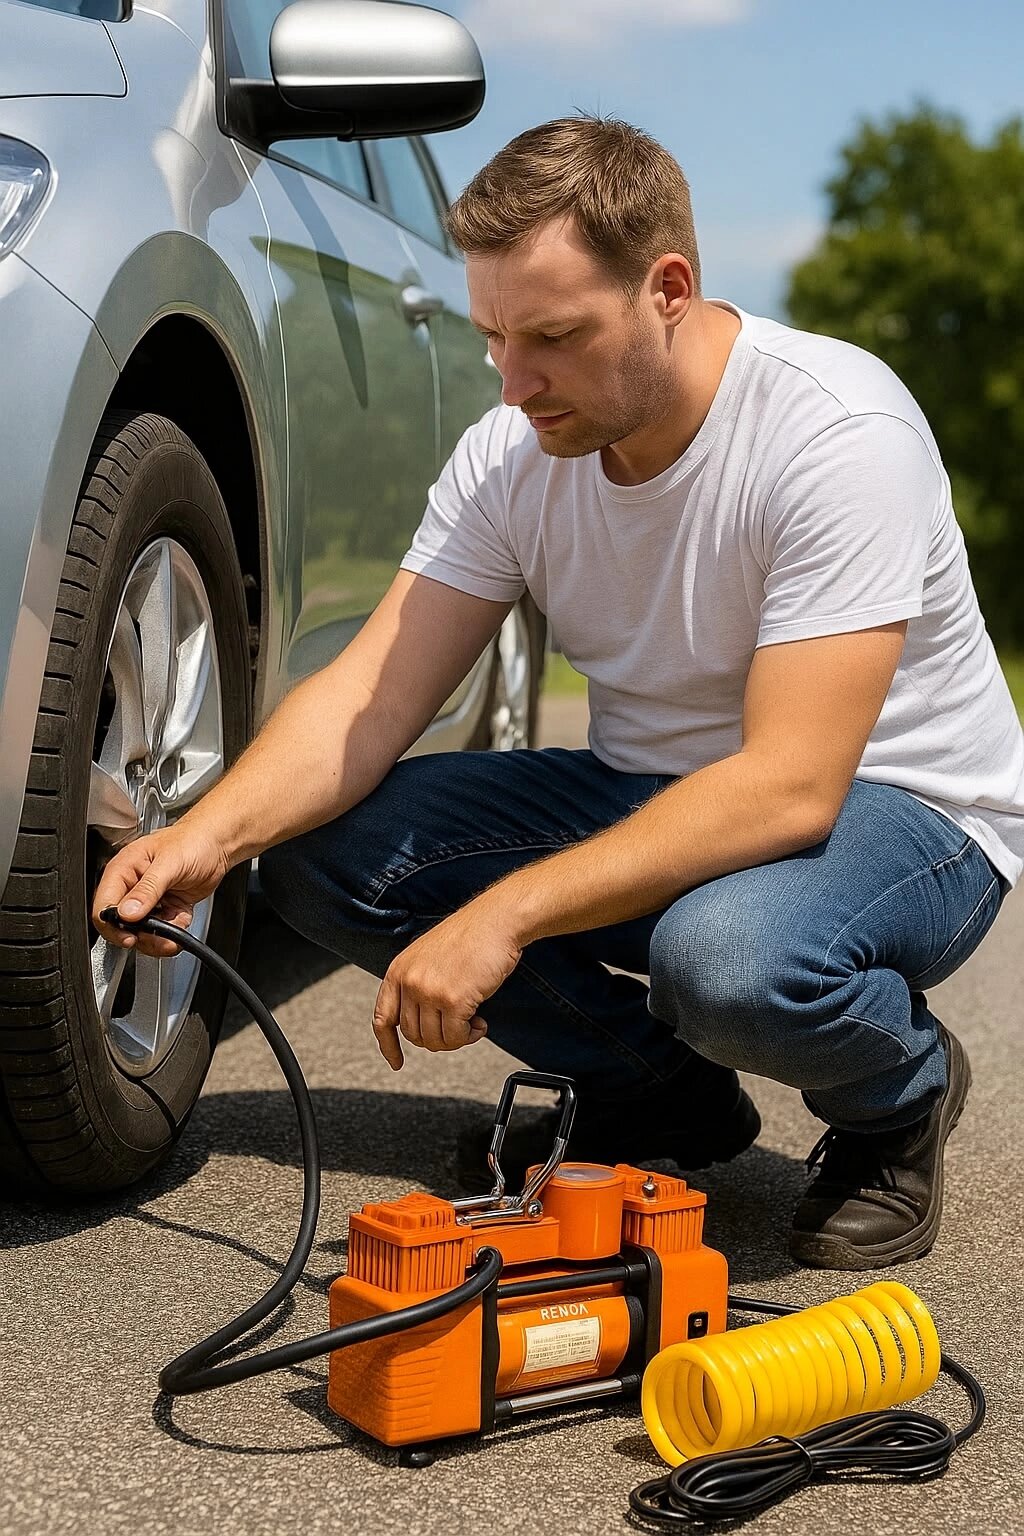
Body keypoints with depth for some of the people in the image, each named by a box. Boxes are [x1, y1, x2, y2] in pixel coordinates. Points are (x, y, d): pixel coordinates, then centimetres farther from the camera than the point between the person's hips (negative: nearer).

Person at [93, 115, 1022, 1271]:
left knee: (727, 955, -41)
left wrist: (506, 913, -39)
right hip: (653, 791, 6)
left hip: (895, 803, -6)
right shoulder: (512, 452, -7)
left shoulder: (839, 431, -27)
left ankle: (899, 1096, -3)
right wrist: (211, 833, -28)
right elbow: (373, 691, -9)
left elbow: (789, 787, -33)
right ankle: (659, 1092, 4)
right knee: (317, 849, -12)